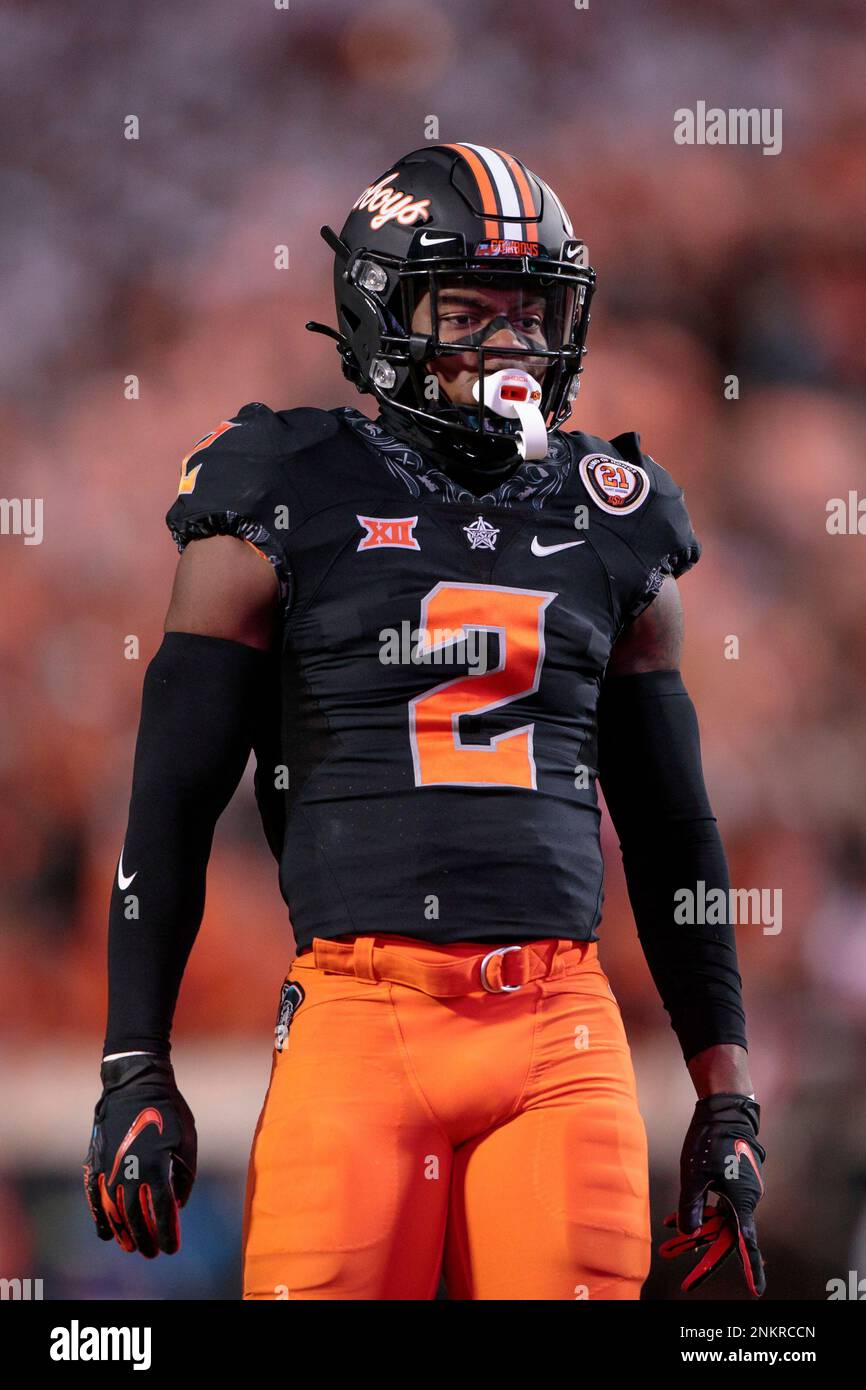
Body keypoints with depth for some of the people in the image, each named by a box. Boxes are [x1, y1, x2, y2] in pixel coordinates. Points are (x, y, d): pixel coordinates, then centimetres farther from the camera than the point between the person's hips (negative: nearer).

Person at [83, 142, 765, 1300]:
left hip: (561, 1031, 3)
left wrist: (727, 1097, 15)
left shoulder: (612, 531, 15)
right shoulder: (287, 511, 4)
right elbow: (171, 807, 5)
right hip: (359, 1020, -3)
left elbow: (673, 834, 20)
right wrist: (135, 1073, -1)